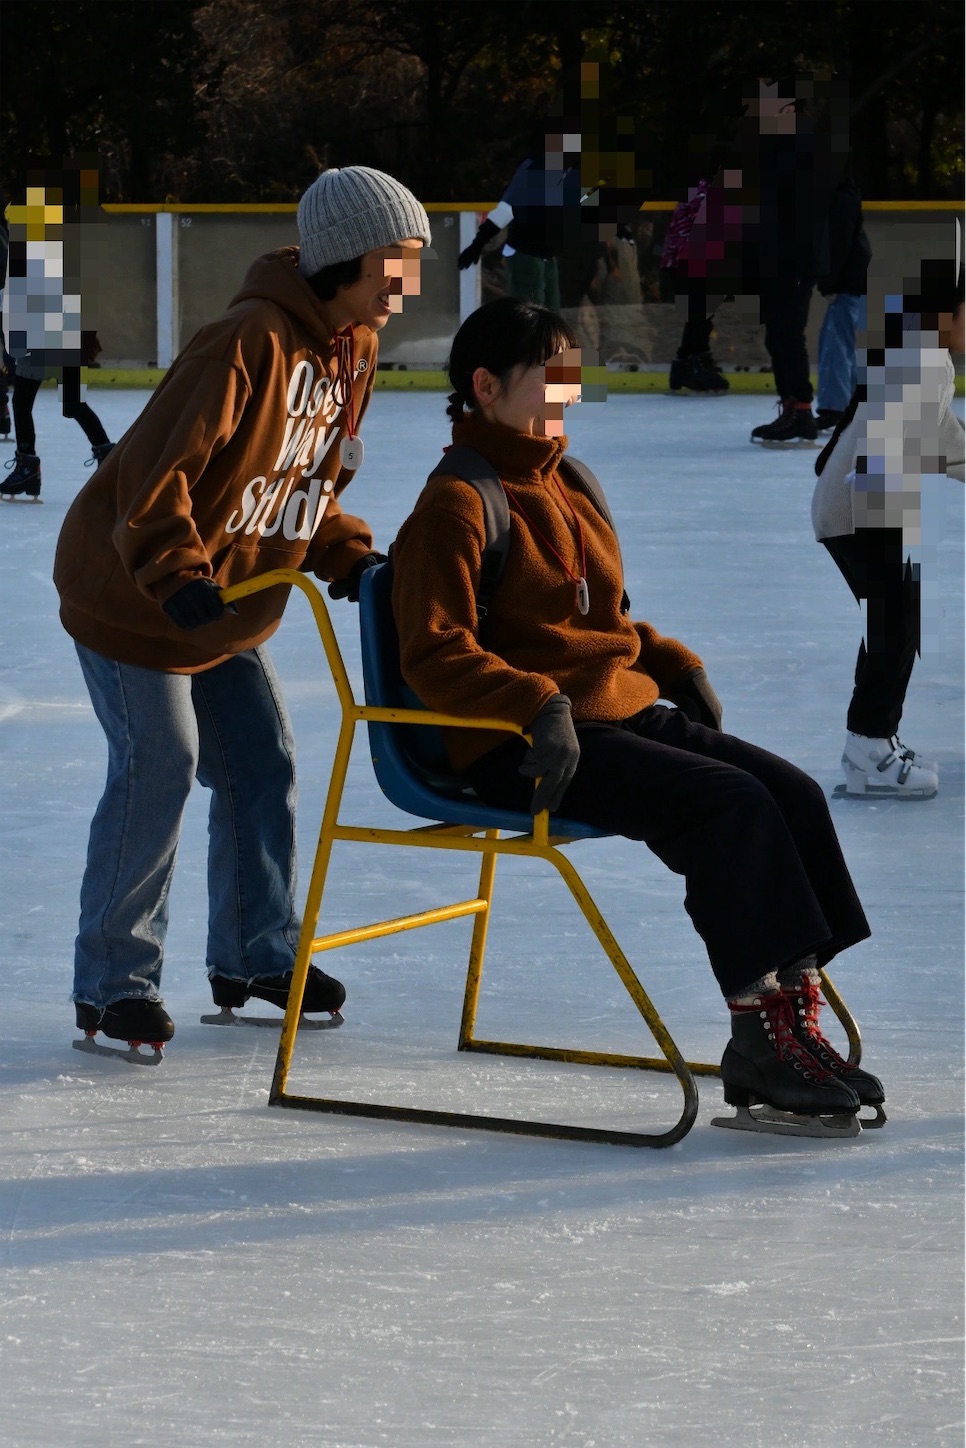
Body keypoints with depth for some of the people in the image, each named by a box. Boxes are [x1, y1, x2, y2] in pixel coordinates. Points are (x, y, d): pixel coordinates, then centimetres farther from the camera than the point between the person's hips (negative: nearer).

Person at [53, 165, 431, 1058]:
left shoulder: (354, 350, 3)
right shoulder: (252, 342, -27)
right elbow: (158, 471, -29)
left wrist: (349, 557, -2)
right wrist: (178, 578, -35)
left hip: (229, 603, 9)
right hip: (128, 591, -9)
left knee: (263, 765, 9)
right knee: (159, 768, -10)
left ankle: (254, 956, 23)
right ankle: (112, 981, 0)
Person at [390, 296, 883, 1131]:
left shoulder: (565, 488, 21)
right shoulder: (456, 507, -8)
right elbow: (435, 654, -16)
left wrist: (674, 666, 16)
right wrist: (536, 703, -29)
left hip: (622, 716, 9)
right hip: (524, 749, -9)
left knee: (792, 793, -10)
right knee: (731, 802, -26)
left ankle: (792, 1006, -15)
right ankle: (763, 1031, -24)